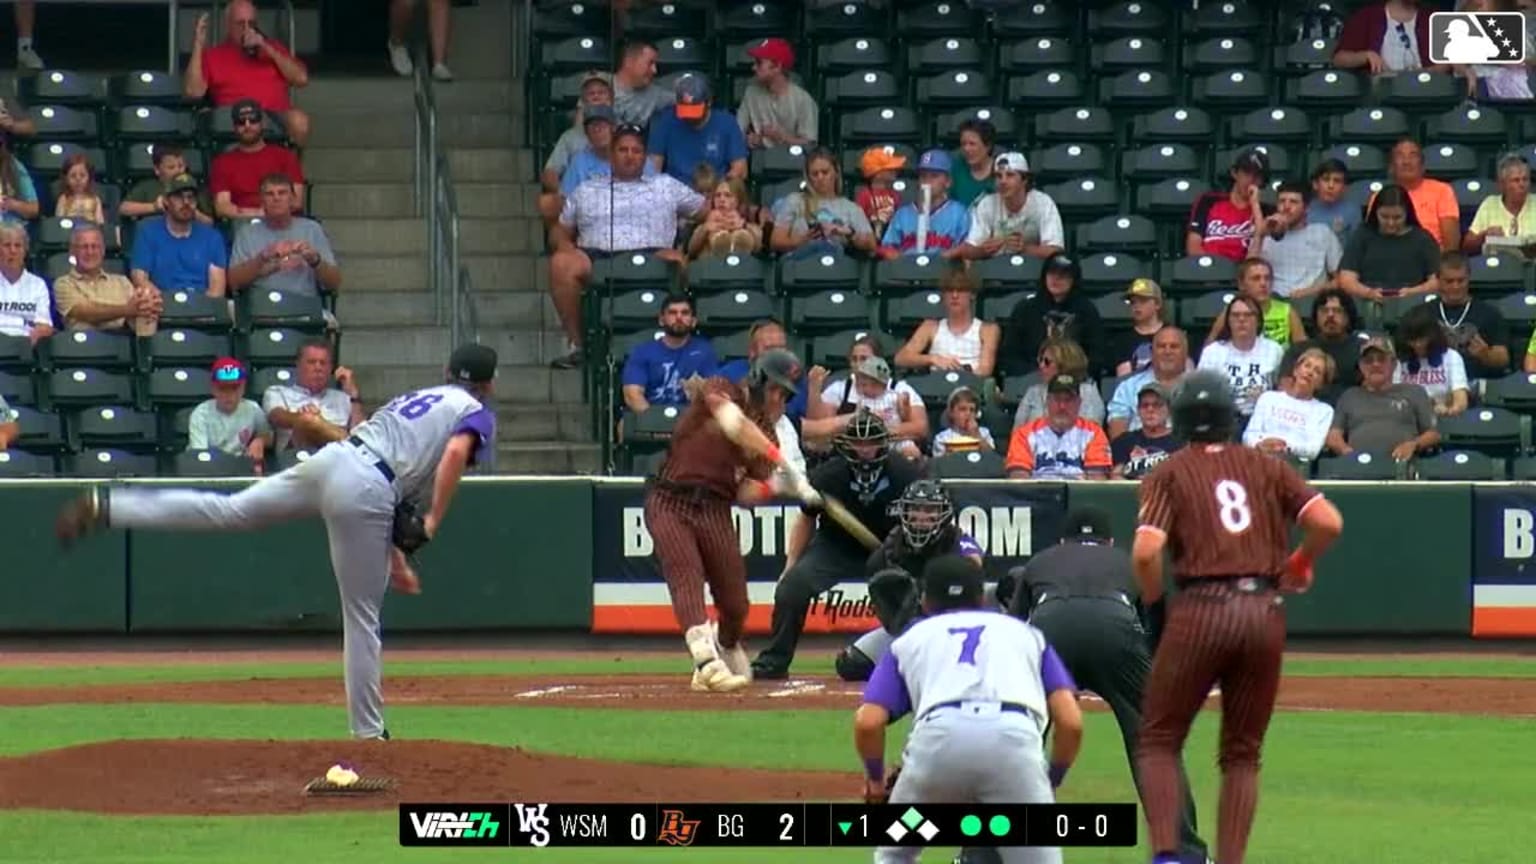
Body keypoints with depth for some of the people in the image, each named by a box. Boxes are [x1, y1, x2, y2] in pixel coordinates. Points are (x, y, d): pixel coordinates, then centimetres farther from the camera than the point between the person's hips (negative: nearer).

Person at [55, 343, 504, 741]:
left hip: (329, 459, 6)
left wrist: (391, 554, 33)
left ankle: (105, 507, -1)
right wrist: (433, 522, -11)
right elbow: (456, 452, -16)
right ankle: (368, 733, 8)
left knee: (229, 511, 11)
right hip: (366, 490, -6)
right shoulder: (478, 413, 9)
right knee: (362, 617, 1)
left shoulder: (414, 396, 32)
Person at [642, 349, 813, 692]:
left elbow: (746, 493, 5)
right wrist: (783, 464, -28)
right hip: (671, 504, -5)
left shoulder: (765, 432, 13)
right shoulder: (719, 391, 0)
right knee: (687, 577, -24)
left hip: (716, 511, 5)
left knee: (735, 604, 1)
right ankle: (708, 662, -36)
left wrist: (779, 486, -16)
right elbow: (733, 422, -23)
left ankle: (730, 656, 31)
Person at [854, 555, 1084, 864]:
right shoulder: (1025, 633, 33)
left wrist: (874, 777, 34)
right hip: (1014, 733, -1)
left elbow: (868, 723, 15)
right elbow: (1071, 722, 18)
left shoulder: (909, 639, 32)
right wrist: (1051, 782, 34)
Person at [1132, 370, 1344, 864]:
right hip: (1266, 614, 3)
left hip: (1200, 608, -3)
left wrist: (1155, 608, 5)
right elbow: (1329, 522, 2)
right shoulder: (1265, 466, 14)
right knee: (1242, 753, 14)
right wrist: (1299, 564, 19)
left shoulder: (1170, 473, 6)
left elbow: (1146, 552, -10)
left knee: (1158, 740, 9)